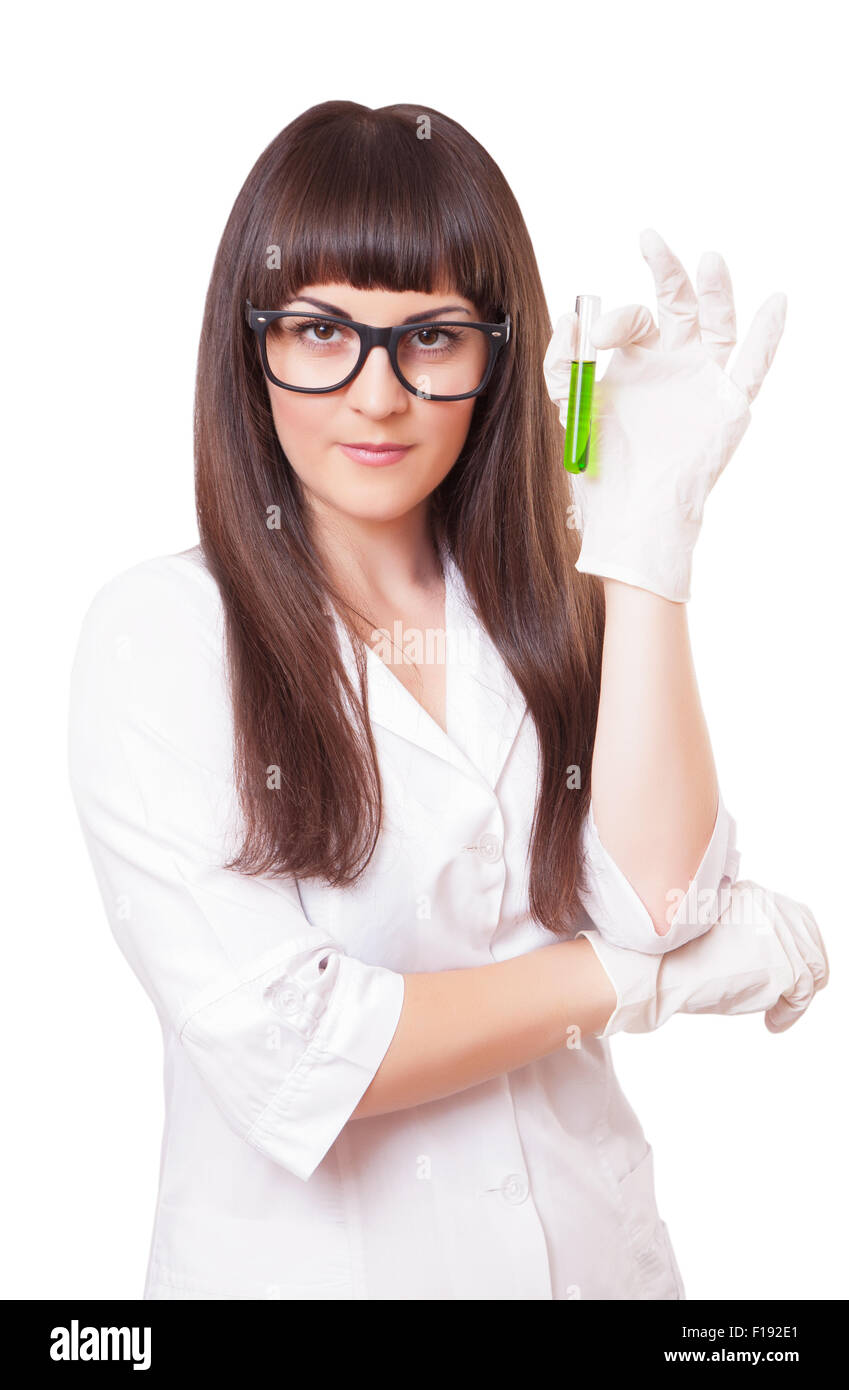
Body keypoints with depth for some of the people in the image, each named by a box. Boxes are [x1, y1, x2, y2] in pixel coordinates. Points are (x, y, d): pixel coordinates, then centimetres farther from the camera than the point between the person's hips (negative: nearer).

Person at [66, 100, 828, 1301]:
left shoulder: (550, 601, -2)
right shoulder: (161, 630, -16)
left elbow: (661, 904, -16)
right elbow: (275, 1047, -23)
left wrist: (650, 520, -17)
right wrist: (636, 976, -14)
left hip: (591, 1241, 4)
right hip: (302, 1258, -3)